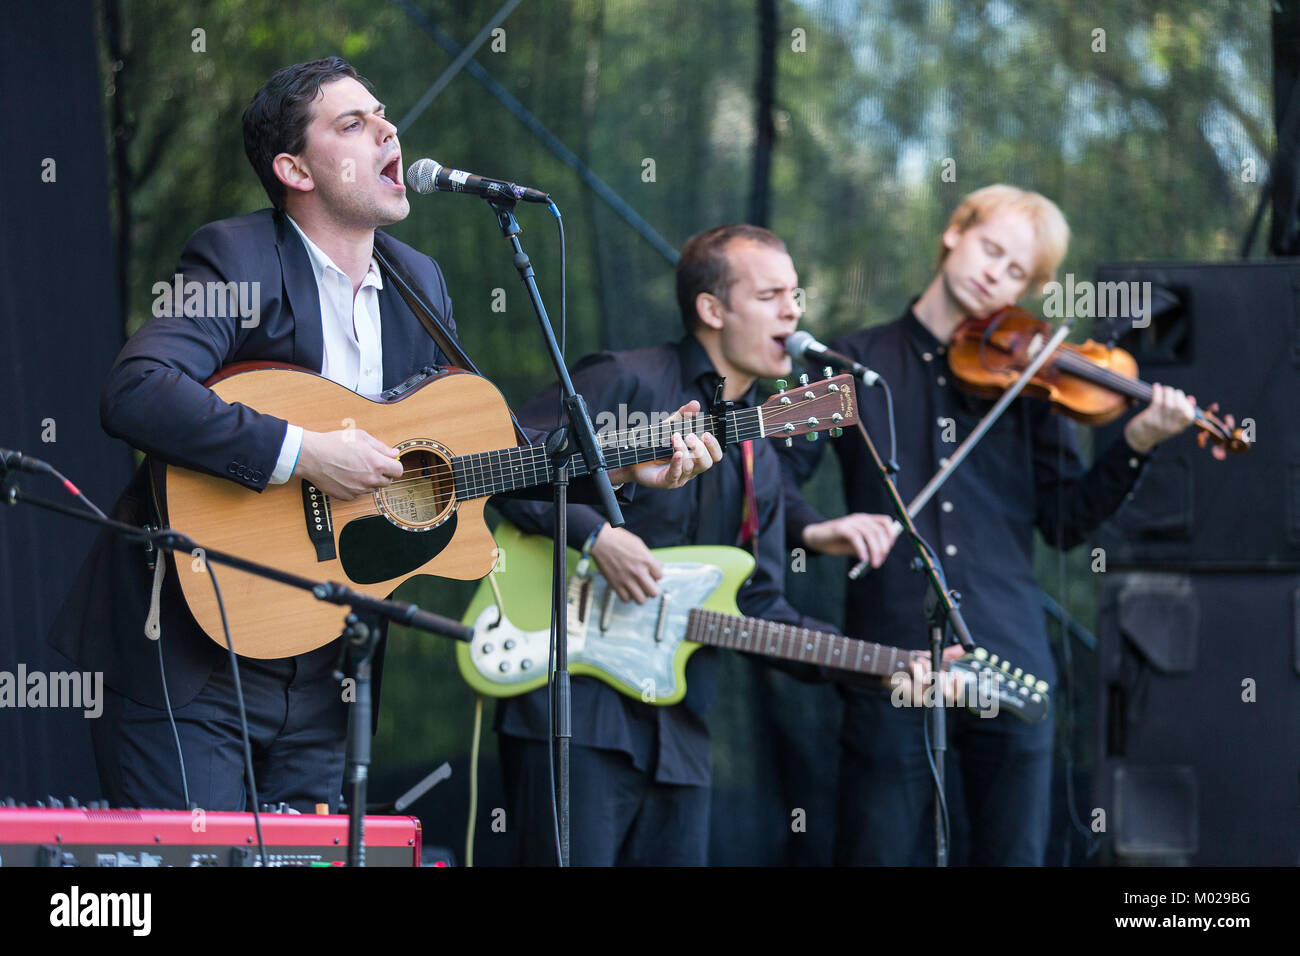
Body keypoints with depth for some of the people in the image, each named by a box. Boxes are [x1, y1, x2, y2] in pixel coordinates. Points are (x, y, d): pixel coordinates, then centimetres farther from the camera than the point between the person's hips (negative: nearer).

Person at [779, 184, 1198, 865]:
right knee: (882, 852, -1)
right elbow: (773, 474, 0)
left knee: (1014, 852, 5)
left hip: (1009, 661, 2)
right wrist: (814, 529, -20)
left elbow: (1065, 521, 6)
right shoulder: (856, 363, 7)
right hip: (891, 666, -2)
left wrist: (1136, 447, -8)